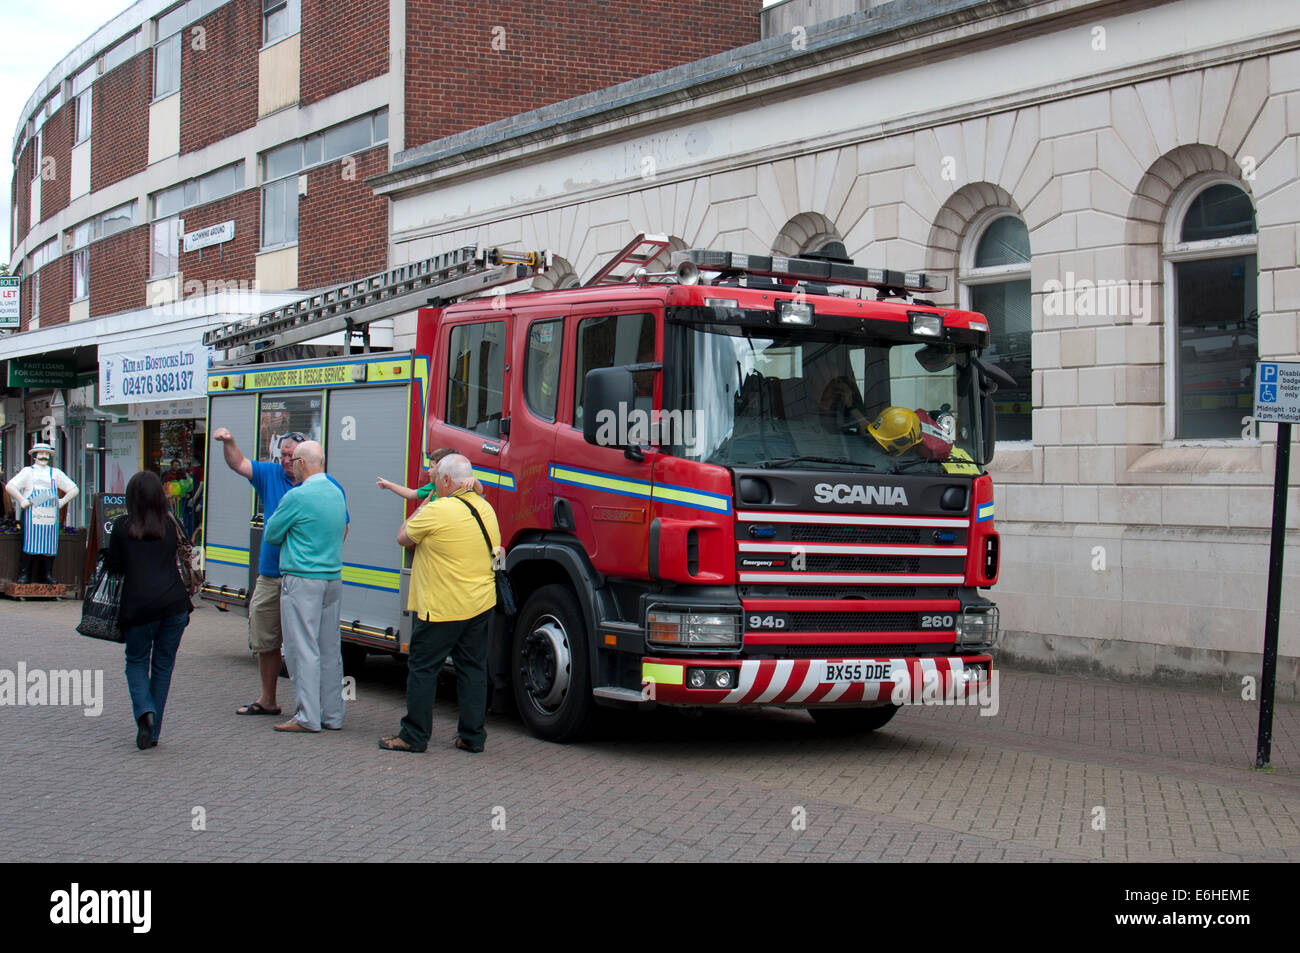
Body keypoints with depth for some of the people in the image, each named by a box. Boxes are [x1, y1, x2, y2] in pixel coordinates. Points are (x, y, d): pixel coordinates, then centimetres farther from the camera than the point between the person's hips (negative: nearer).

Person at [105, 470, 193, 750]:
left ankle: (145, 711, -12)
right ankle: (153, 732, 13)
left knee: (136, 662, 15)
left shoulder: (122, 526, 0)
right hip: (174, 602, 2)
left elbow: (113, 567, 3)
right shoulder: (169, 525, 7)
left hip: (140, 604, -2)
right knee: (163, 665, 12)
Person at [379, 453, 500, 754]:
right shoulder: (485, 509, 7)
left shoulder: (437, 511, -17)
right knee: (473, 668, 11)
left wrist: (421, 506, 9)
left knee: (422, 667, 3)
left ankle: (414, 735, 7)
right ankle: (472, 736, 14)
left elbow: (404, 537, -3)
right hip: (481, 602, 7)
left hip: (441, 606, -7)